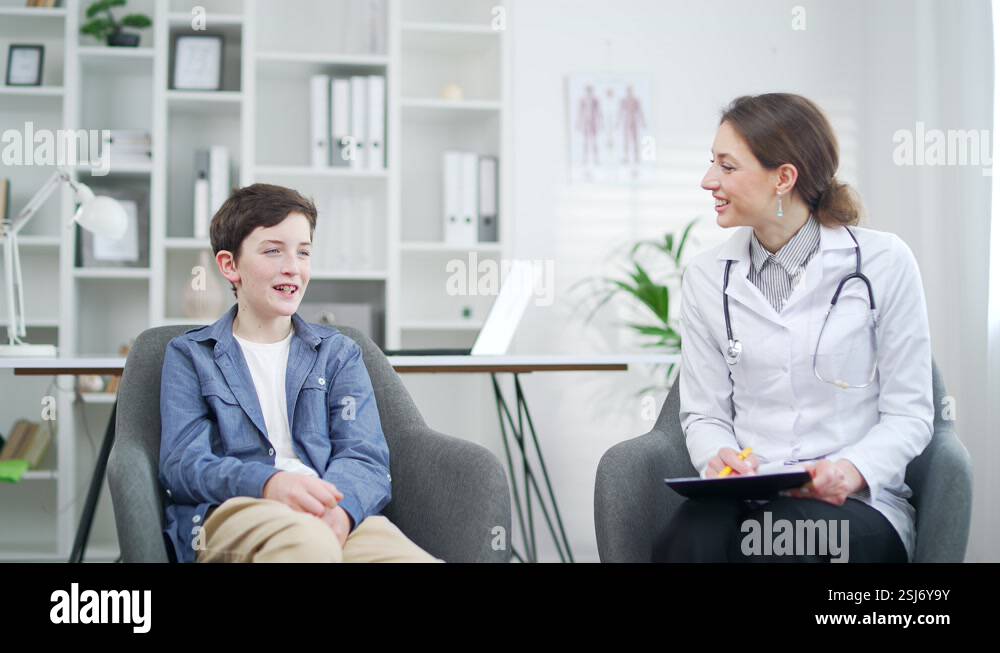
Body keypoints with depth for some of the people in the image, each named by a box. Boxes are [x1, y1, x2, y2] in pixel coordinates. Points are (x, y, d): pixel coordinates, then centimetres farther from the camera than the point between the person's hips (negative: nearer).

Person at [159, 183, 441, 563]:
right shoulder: (189, 356, 18)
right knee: (305, 540, -40)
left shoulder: (338, 353, 24)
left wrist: (339, 507, -17)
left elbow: (365, 456, 9)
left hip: (337, 516, 3)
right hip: (230, 514, -2)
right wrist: (268, 484, -20)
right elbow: (183, 462, 3)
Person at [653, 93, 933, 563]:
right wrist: (721, 458, -14)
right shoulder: (706, 278, 9)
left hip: (857, 503, -2)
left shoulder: (883, 262, 1)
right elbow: (703, 413, 9)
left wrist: (850, 471, -18)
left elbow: (909, 413, 1)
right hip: (744, 499, 2)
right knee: (692, 537, -34)